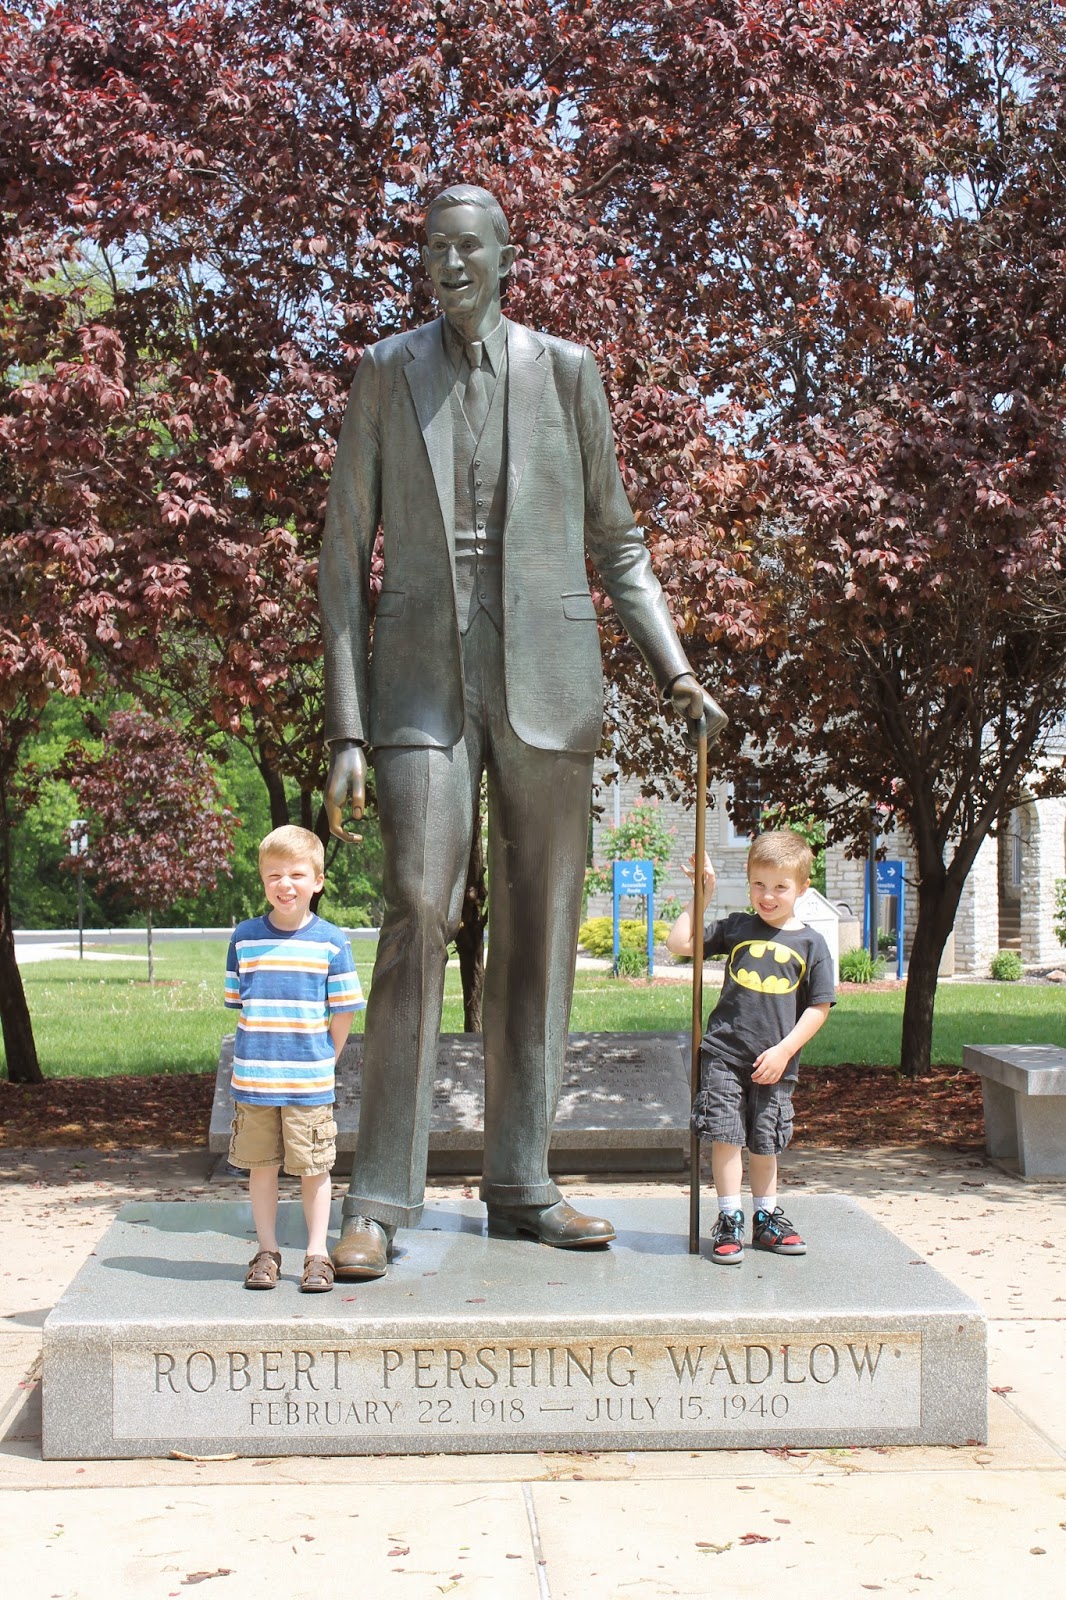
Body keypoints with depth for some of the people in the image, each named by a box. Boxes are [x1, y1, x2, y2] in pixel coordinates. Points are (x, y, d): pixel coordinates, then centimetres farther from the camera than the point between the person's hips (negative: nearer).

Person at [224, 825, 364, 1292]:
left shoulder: (331, 942, -3)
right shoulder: (244, 938, 3)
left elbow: (343, 1013, 2)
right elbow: (239, 1004, 10)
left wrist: (322, 1062, 2)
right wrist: (258, 1058, 6)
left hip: (310, 1082, -2)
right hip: (253, 1079, 2)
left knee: (314, 1168, 4)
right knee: (261, 1165, 10)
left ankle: (317, 1255, 16)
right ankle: (266, 1252, 22)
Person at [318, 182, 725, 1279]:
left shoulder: (566, 372, 8)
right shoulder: (385, 374, 5)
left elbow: (615, 545, 13)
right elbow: (344, 557, 3)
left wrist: (674, 670, -2)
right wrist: (346, 730, -6)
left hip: (546, 682, 2)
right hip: (423, 682, -2)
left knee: (538, 930, 4)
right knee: (418, 913, -15)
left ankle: (518, 1187, 14)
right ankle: (379, 1200, -9)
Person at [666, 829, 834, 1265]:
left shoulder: (810, 943, 2)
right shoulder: (736, 928, 4)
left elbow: (819, 1007, 1)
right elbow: (679, 943, 1)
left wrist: (784, 1050, -8)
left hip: (775, 1062, 0)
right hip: (724, 1053, 0)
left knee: (764, 1143, 12)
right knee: (726, 1136, -5)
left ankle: (766, 1218, 27)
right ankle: (729, 1221, 5)